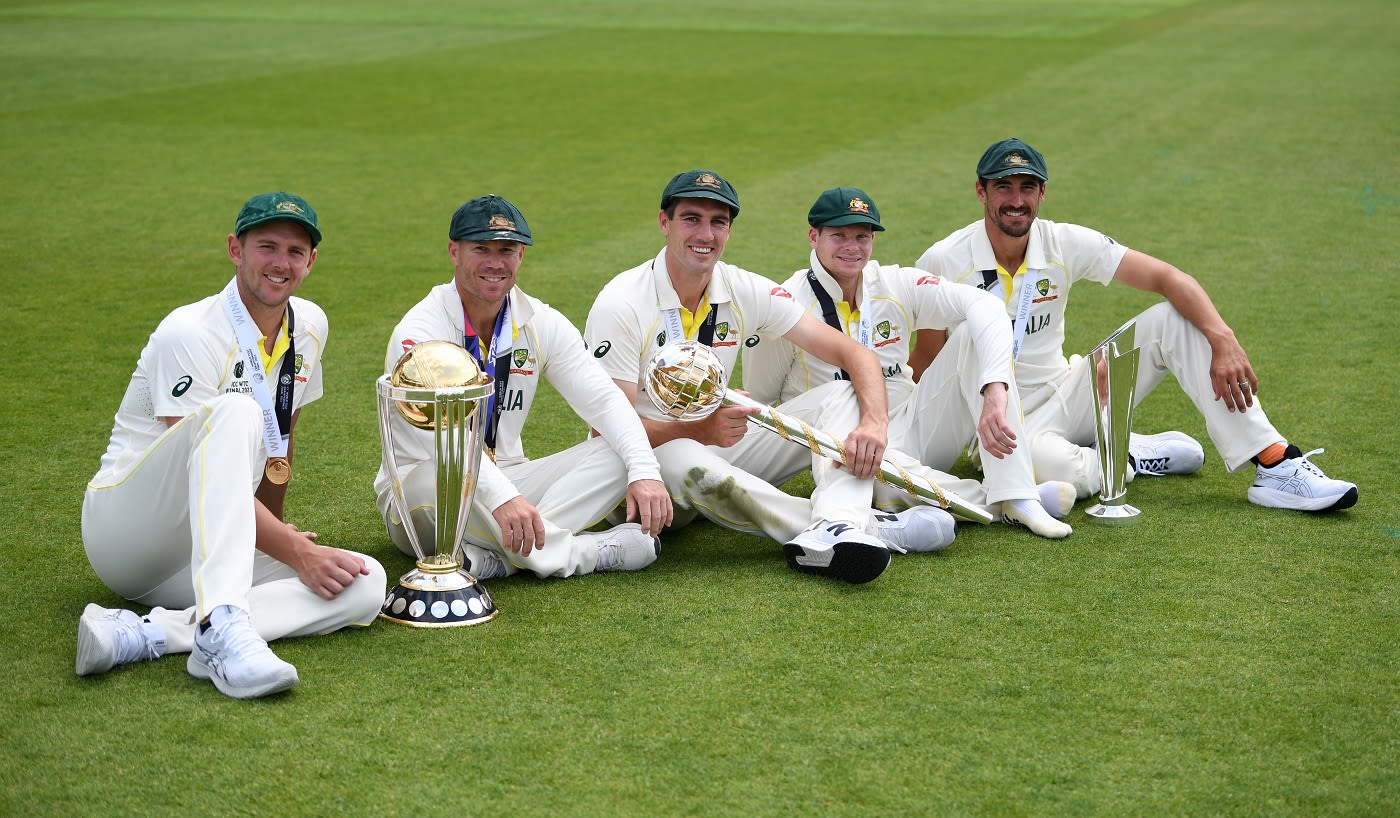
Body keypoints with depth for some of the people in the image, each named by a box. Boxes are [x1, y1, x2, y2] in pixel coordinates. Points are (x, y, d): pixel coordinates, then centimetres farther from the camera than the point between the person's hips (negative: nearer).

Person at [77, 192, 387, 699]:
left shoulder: (309, 327, 8)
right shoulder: (190, 333, -15)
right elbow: (211, 478, -22)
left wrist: (275, 529, 25)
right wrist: (297, 553, -27)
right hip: (127, 522, -7)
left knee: (365, 586, -21)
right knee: (236, 412, -34)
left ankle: (145, 634, -32)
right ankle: (222, 626, -49)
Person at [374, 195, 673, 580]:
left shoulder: (542, 323, 2)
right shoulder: (420, 330, -16)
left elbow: (603, 399, -5)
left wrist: (645, 472, -25)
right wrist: (500, 496, -48)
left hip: (508, 479, 5)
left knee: (616, 456, -14)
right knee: (437, 480, -40)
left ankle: (492, 558, -30)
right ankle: (592, 551, -24)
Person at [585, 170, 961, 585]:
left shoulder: (745, 290, -2)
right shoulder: (620, 305, -14)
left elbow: (854, 354, -5)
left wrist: (874, 422, -26)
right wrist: (698, 431, -35)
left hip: (720, 448, 5)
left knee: (840, 397, -11)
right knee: (687, 462, -40)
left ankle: (839, 526, -42)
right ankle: (877, 528, -36)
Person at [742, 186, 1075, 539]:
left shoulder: (896, 284, -2)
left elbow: (984, 305, -17)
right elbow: (758, 402, -4)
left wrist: (995, 390, -35)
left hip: (917, 430, 5)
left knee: (973, 334, -15)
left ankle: (1016, 498, -23)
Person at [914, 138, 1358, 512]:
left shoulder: (1066, 244, -5)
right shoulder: (943, 262, -13)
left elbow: (1168, 278, -11)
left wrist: (1224, 342, -26)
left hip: (1064, 394, 4)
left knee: (1175, 320, -14)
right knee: (1058, 470, -41)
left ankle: (1276, 464, -18)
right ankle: (1129, 457, -5)